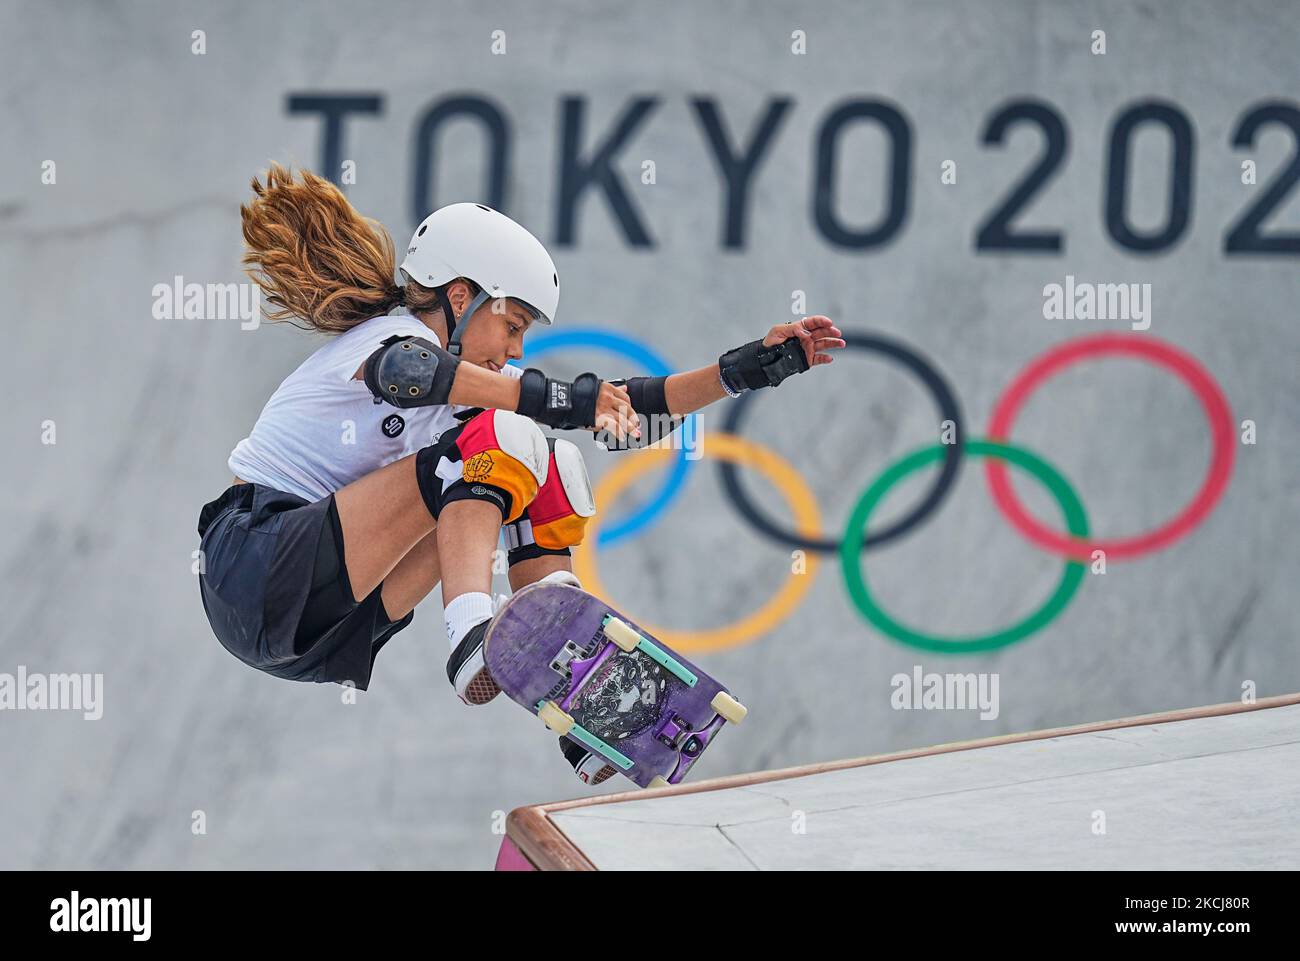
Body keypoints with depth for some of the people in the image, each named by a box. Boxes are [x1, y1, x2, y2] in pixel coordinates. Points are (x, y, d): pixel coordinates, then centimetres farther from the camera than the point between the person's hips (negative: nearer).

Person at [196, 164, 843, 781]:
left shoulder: (474, 377, 17)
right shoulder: (389, 335, -8)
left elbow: (620, 407, 18)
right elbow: (405, 373, -36)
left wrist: (746, 370, 11)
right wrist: (561, 401, -37)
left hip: (329, 635, 9)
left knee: (548, 477, 3)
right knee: (498, 439, -19)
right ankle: (473, 639, -42)